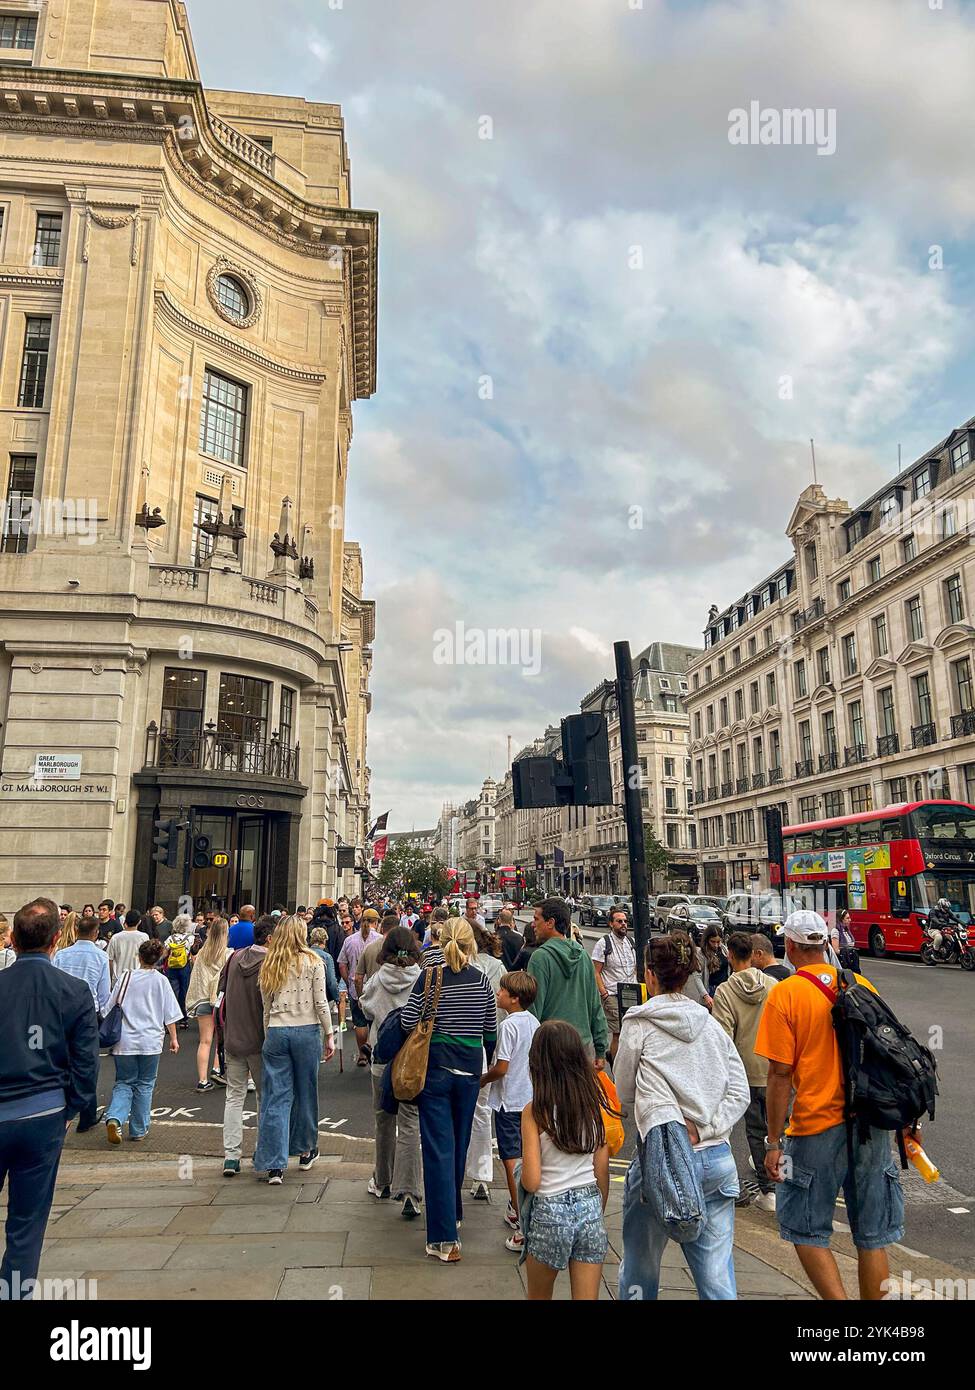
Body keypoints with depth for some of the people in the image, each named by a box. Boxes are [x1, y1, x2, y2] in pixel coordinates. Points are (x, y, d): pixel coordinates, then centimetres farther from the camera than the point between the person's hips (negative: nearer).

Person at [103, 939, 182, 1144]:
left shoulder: (125, 977, 0)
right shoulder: (161, 981, -1)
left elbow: (110, 1009, 4)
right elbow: (170, 1014, 1)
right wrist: (173, 1038, 10)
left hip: (124, 1041, 1)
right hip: (151, 1041, -1)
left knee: (124, 1083, 13)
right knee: (144, 1085, 13)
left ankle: (114, 1118, -11)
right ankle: (138, 1130, 17)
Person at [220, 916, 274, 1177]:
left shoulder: (235, 957, -1)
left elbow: (221, 992, 9)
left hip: (233, 1039, 4)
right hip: (260, 1041, -4)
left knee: (234, 1097, 12)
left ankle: (231, 1155, 8)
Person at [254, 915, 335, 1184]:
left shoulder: (268, 965, 7)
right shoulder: (312, 962, -3)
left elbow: (267, 1007, 10)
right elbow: (320, 1002, -5)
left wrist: (268, 1037, 17)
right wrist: (329, 1035, 1)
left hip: (276, 1031, 2)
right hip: (307, 1031, -2)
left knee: (277, 1097, 4)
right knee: (306, 1092, 13)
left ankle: (275, 1165, 1)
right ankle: (306, 1151, 29)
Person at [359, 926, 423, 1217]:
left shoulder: (376, 980, -8)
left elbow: (366, 1010, 6)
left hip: (383, 1060, 2)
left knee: (385, 1121, 18)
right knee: (409, 1125, 2)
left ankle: (383, 1182, 33)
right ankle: (409, 1193, -5)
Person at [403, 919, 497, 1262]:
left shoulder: (430, 978, -11)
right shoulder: (481, 979, -3)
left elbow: (407, 1022, -13)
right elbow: (491, 1029, 4)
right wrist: (488, 1063, 20)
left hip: (436, 1067, -3)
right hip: (469, 1069, 3)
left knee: (439, 1148, 0)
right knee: (459, 1144, 20)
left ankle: (444, 1238, -1)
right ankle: (453, 1212, 38)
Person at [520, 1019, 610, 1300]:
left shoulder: (535, 1111, -14)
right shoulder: (592, 1104, -3)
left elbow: (531, 1181, -16)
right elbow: (602, 1171, 3)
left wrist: (523, 1174, 7)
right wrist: (598, 1213, 17)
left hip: (550, 1211, -3)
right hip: (590, 1206, 3)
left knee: (539, 1296, 22)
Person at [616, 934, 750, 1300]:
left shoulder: (639, 1024, -5)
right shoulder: (712, 1026, 8)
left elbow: (625, 1095, 4)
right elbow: (739, 1093, 3)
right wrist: (704, 1129, -4)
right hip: (717, 1158, 4)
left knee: (640, 1268, 13)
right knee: (717, 1273, 10)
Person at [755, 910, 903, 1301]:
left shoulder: (784, 994, -10)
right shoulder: (862, 985, 4)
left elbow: (780, 1075, -13)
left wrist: (773, 1142, -6)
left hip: (817, 1128, -5)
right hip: (872, 1127, 5)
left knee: (807, 1232, 11)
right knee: (872, 1235, 15)